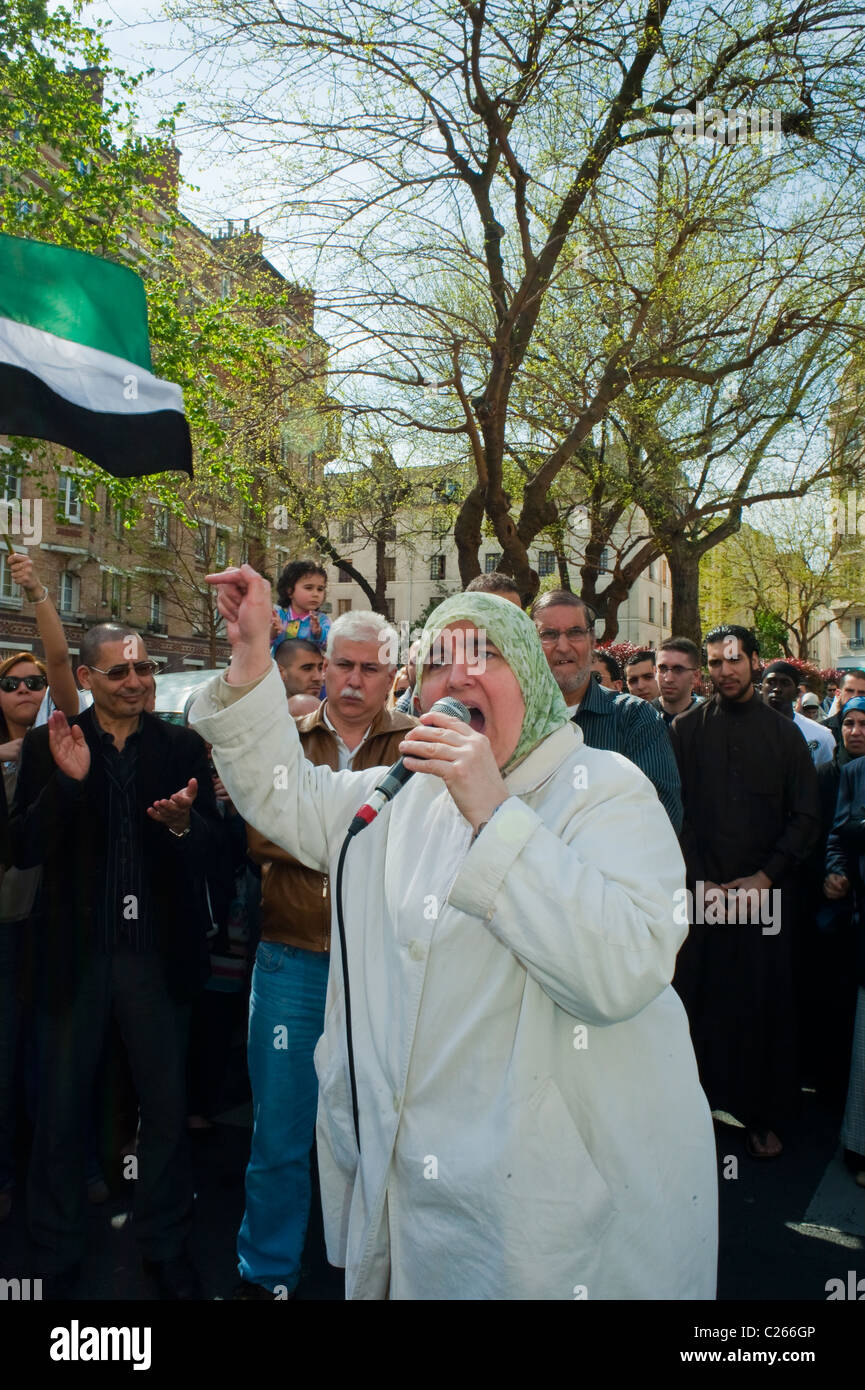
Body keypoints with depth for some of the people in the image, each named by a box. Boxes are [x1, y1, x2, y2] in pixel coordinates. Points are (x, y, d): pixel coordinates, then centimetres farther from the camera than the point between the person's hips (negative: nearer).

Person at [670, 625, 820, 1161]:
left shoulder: (784, 732, 7)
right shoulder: (686, 729, 4)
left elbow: (807, 817, 5)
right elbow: (676, 812, 1)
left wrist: (766, 876, -6)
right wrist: (701, 880, -7)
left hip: (767, 893, 1)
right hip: (701, 892, -1)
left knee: (766, 1003, 5)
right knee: (699, 998, 1)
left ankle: (763, 1115, 21)